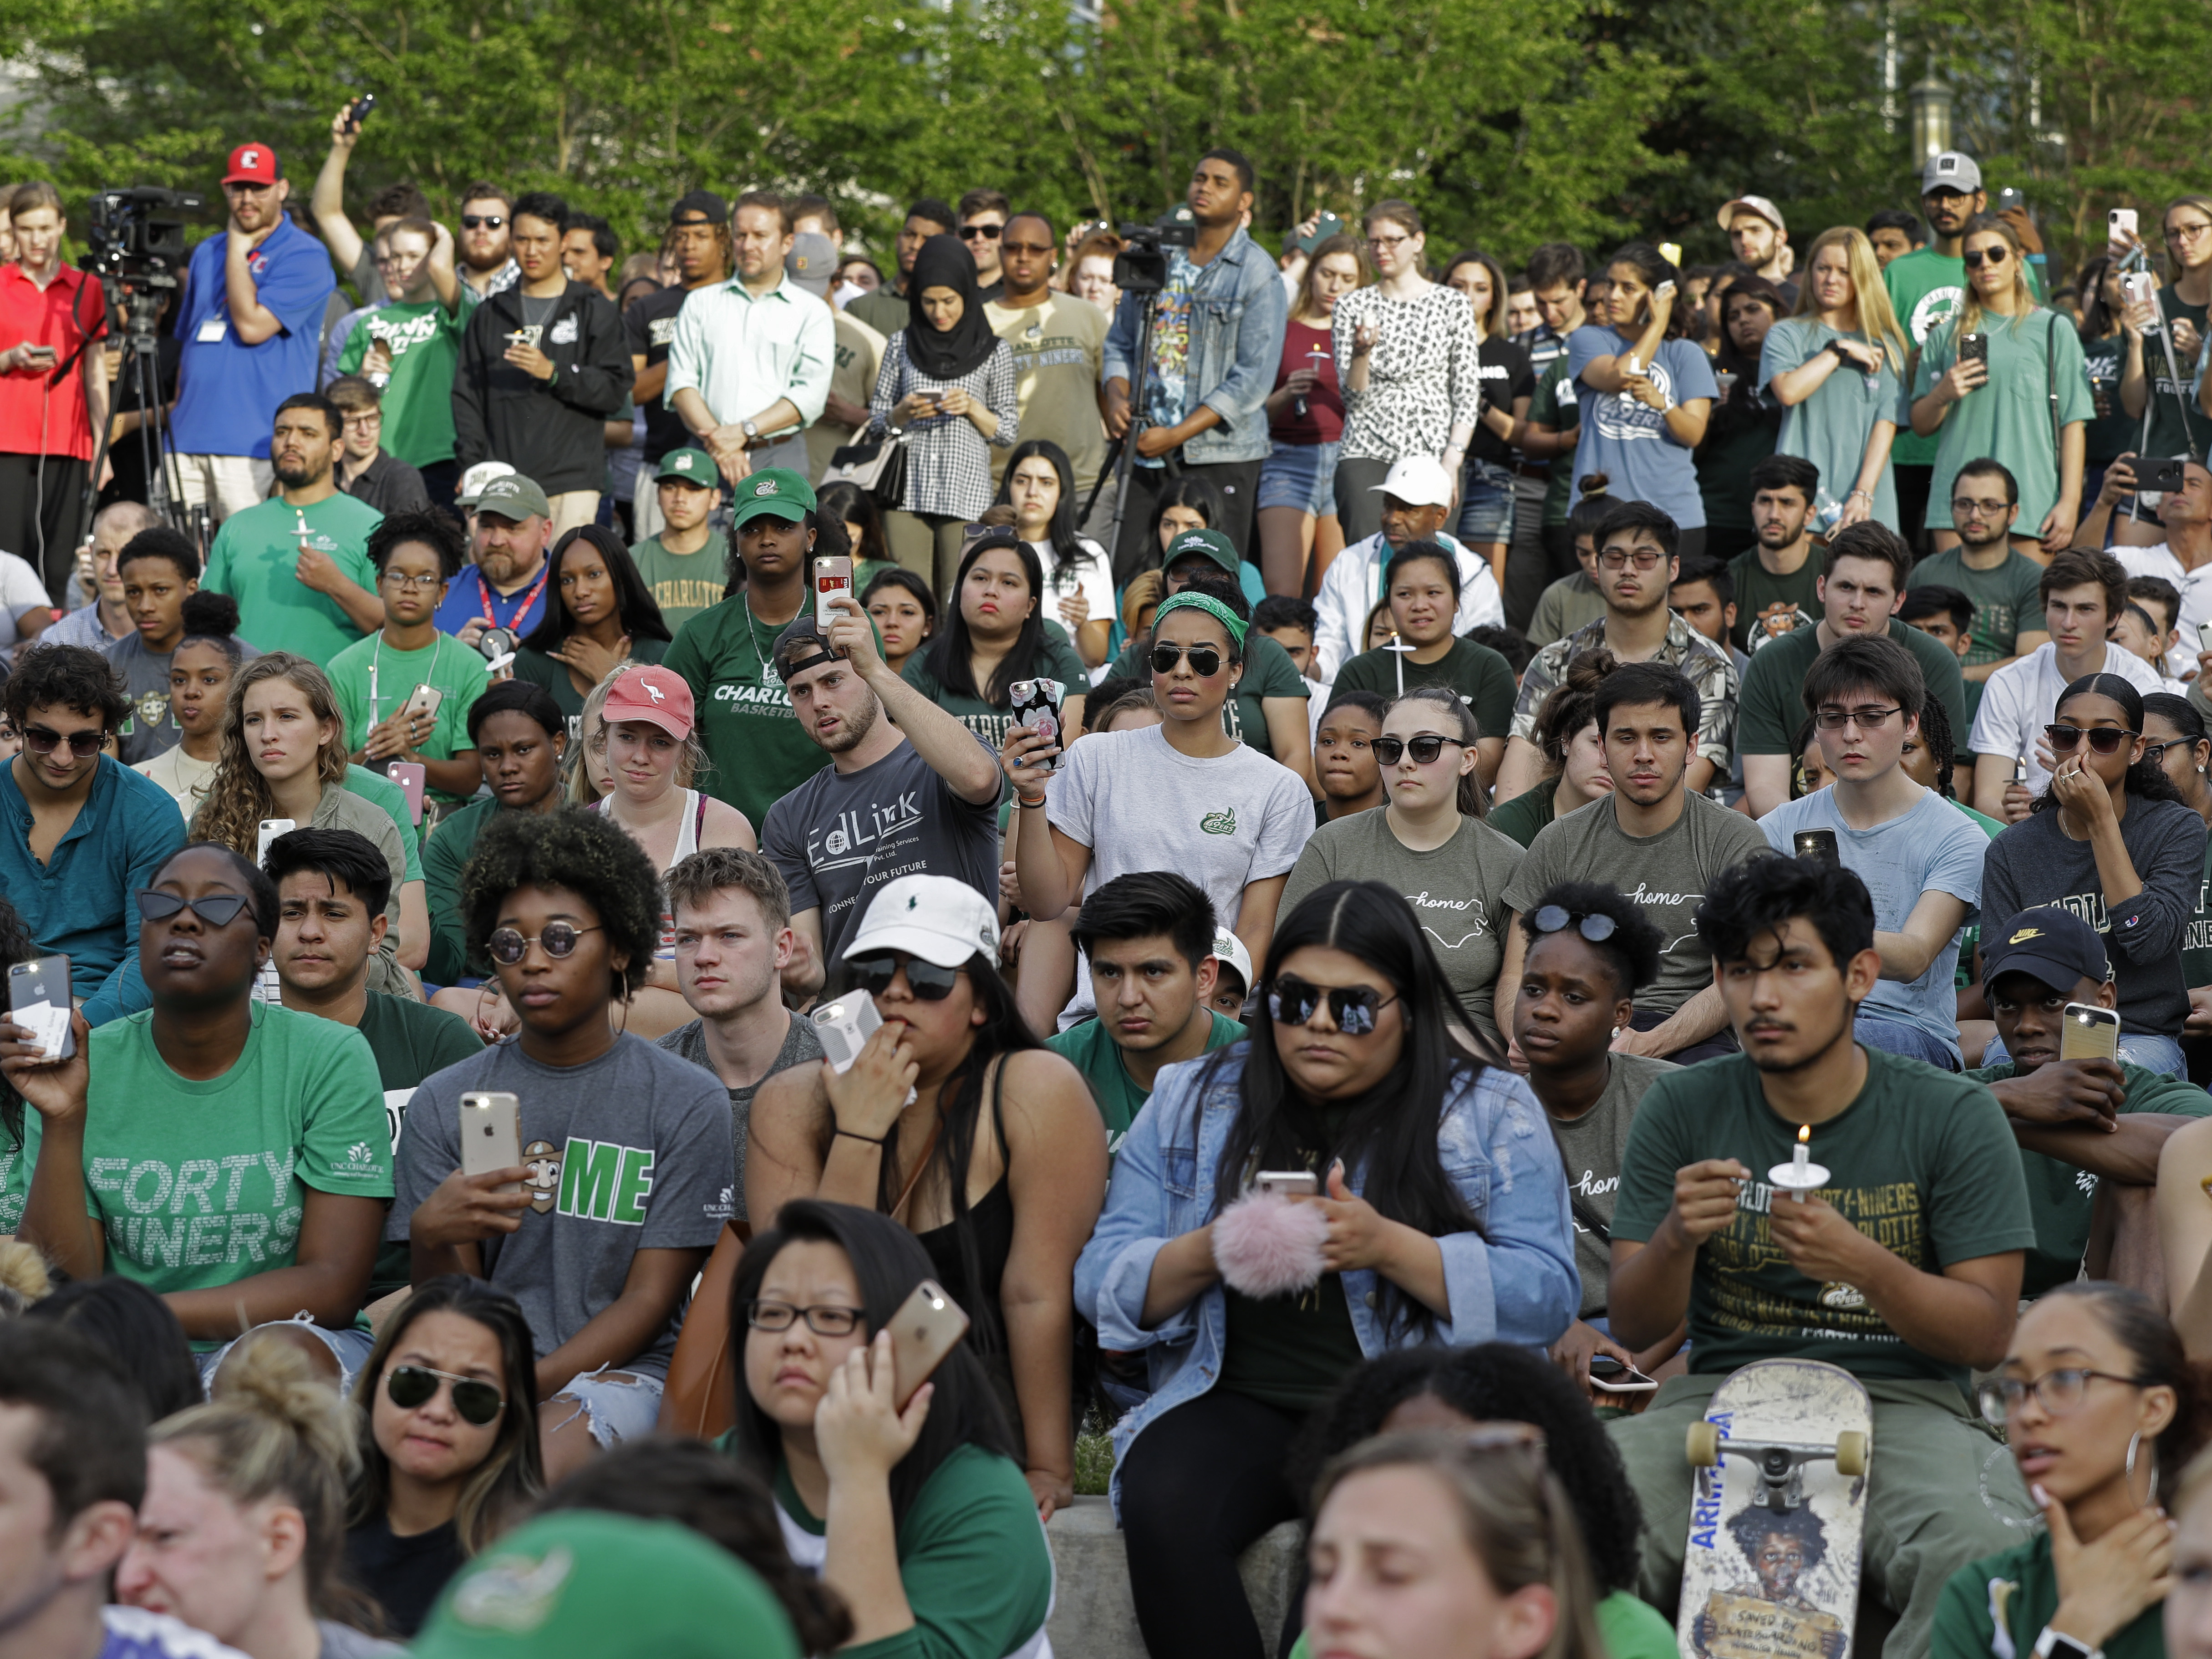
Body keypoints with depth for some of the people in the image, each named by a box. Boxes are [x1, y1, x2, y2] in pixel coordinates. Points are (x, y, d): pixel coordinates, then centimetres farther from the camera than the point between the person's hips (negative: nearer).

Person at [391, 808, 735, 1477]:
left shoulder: (687, 1101, 5)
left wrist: (526, 1387, -16)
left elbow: (649, 1301, -1)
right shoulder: (443, 1102, 11)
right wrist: (432, 1238, -19)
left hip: (615, 1372, -2)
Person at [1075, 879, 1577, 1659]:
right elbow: (1105, 1285, 8)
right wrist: (1208, 1254, -13)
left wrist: (1391, 1248, -17)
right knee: (1163, 1508, -30)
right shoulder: (1193, 1101, 13)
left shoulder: (1490, 1111, 7)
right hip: (1237, 1401, 3)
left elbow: (1545, 1296, -3)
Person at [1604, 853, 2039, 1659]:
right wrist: (1675, 1239, -19)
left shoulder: (1953, 1117, 0)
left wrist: (1864, 1266, -22)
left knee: (1984, 1551, -35)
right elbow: (1632, 1328, 4)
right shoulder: (1682, 1109, 5)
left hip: (1901, 1401, -1)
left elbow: (1988, 1333, -3)